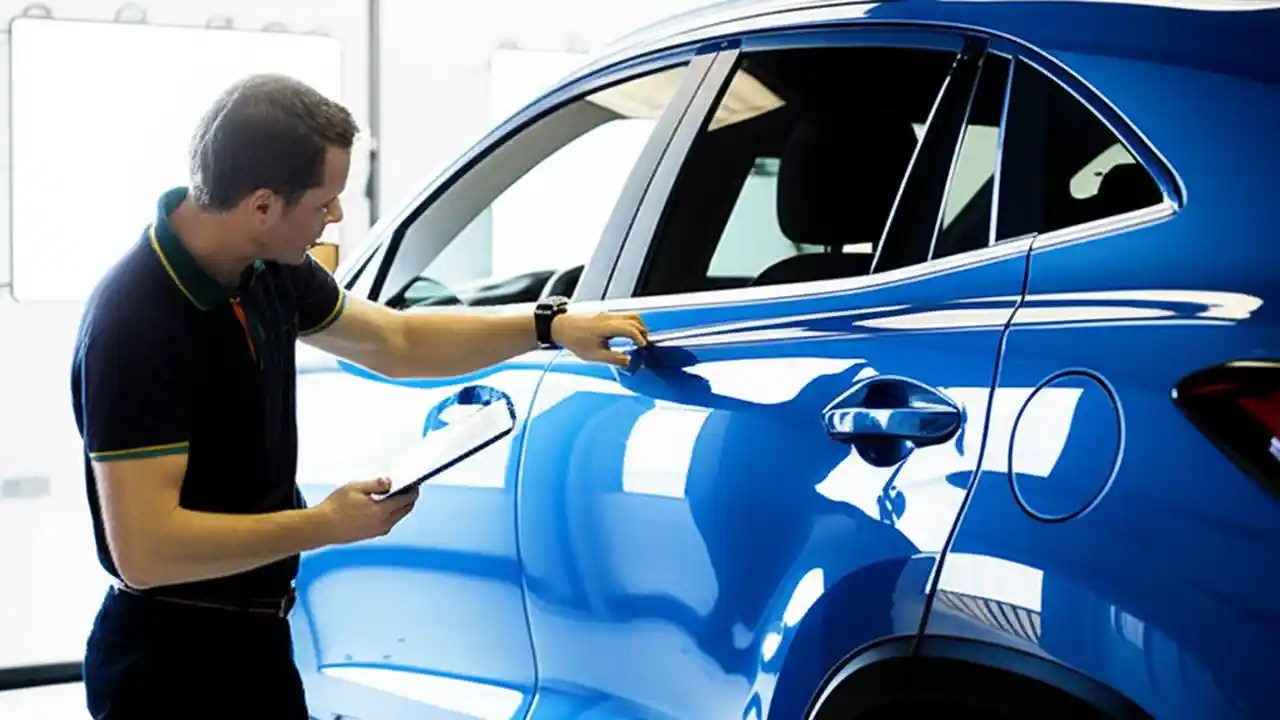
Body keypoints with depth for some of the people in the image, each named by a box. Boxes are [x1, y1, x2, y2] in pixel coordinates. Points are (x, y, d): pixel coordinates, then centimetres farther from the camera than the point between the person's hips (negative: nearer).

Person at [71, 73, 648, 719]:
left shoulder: (268, 272, 0)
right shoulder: (137, 325, -26)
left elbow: (397, 342, 17)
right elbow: (143, 550, -29)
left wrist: (551, 325, 10)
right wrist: (326, 525, -23)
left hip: (256, 639, 8)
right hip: (173, 664, -8)